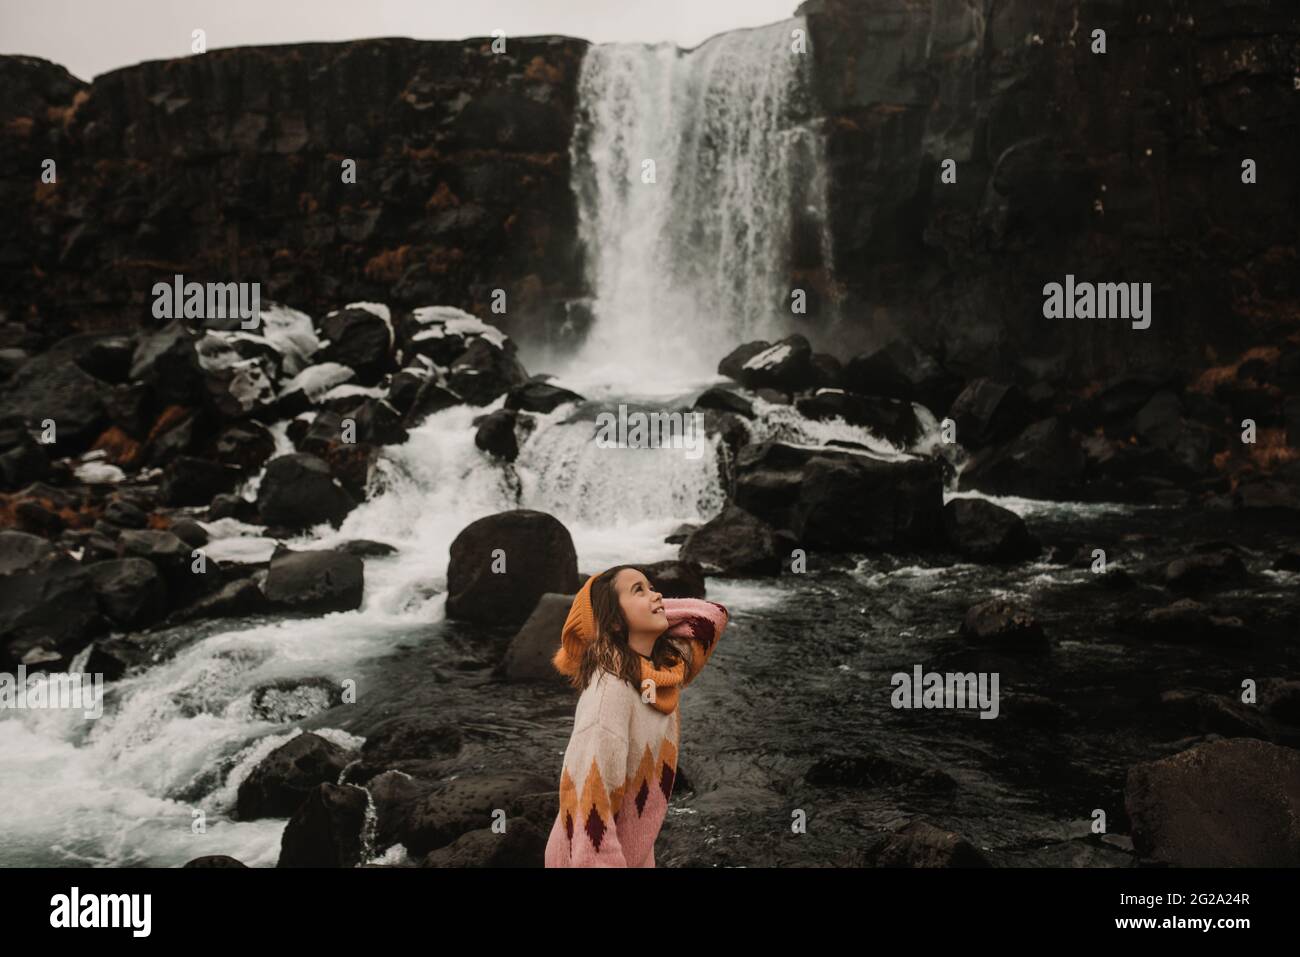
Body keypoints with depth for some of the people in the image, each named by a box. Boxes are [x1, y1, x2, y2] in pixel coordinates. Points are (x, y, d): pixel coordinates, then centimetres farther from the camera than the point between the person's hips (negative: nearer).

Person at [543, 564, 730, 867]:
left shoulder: (668, 666, -4)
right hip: (591, 854, -7)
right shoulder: (609, 688, -27)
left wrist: (649, 611, -5)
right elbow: (586, 794, -30)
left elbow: (713, 615, 9)